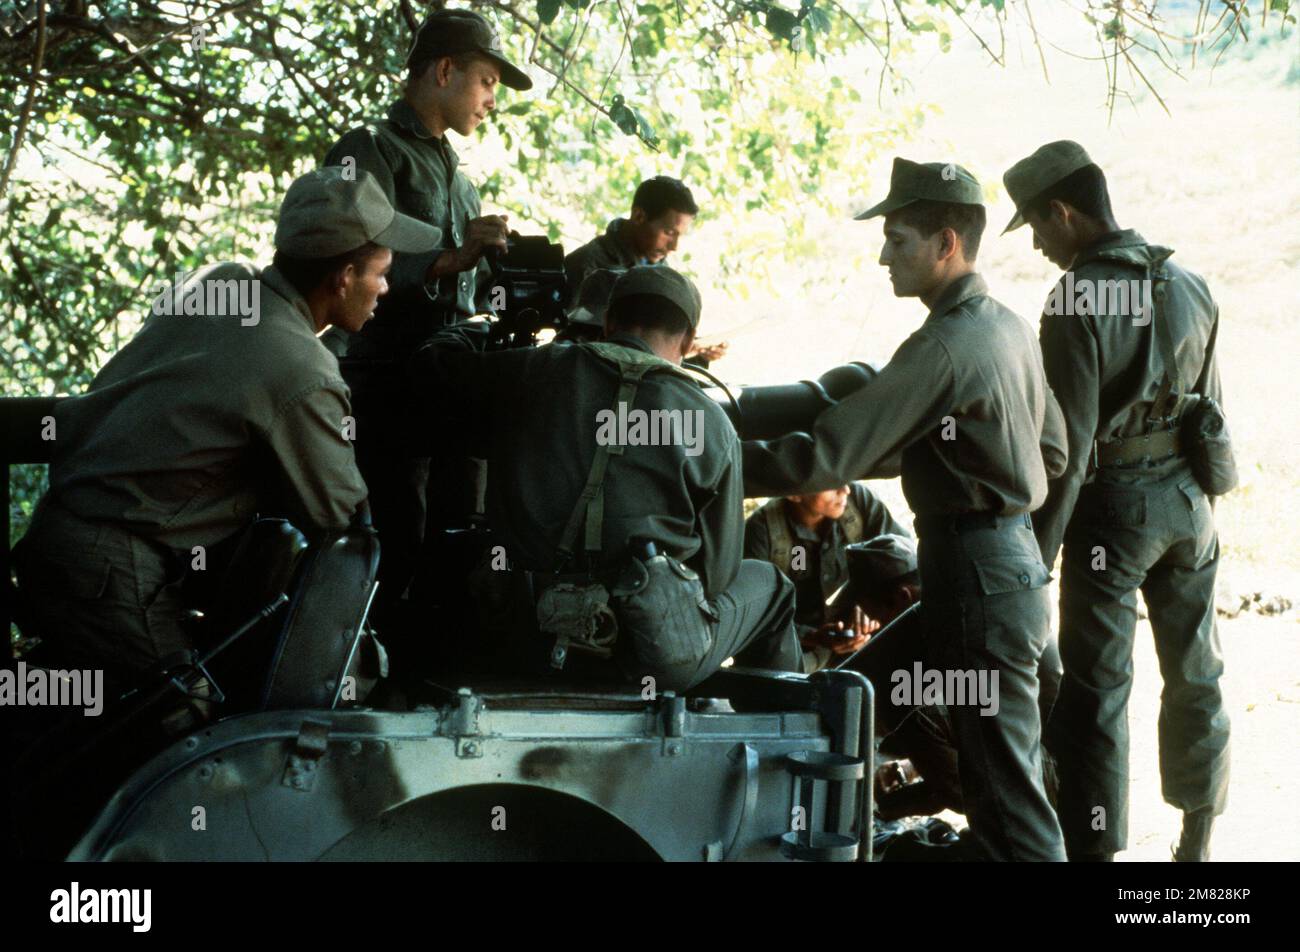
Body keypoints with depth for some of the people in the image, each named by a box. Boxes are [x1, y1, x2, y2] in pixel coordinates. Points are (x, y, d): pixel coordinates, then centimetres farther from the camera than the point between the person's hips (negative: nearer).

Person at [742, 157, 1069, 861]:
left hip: (974, 571, -10)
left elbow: (827, 455, -22)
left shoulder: (941, 347, -19)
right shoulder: (1009, 328, 11)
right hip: (1014, 554, 10)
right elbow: (1051, 451, 21)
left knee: (1003, 779, -6)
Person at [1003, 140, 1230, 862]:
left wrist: (1038, 552, -13)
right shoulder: (1189, 287, 4)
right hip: (1188, 502, 7)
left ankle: (1093, 846, 0)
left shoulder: (1078, 303, -16)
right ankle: (1198, 839, 26)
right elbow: (1212, 412, 11)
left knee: (1096, 688, -1)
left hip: (1113, 506, -6)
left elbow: (1068, 445, -18)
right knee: (1194, 674, 16)